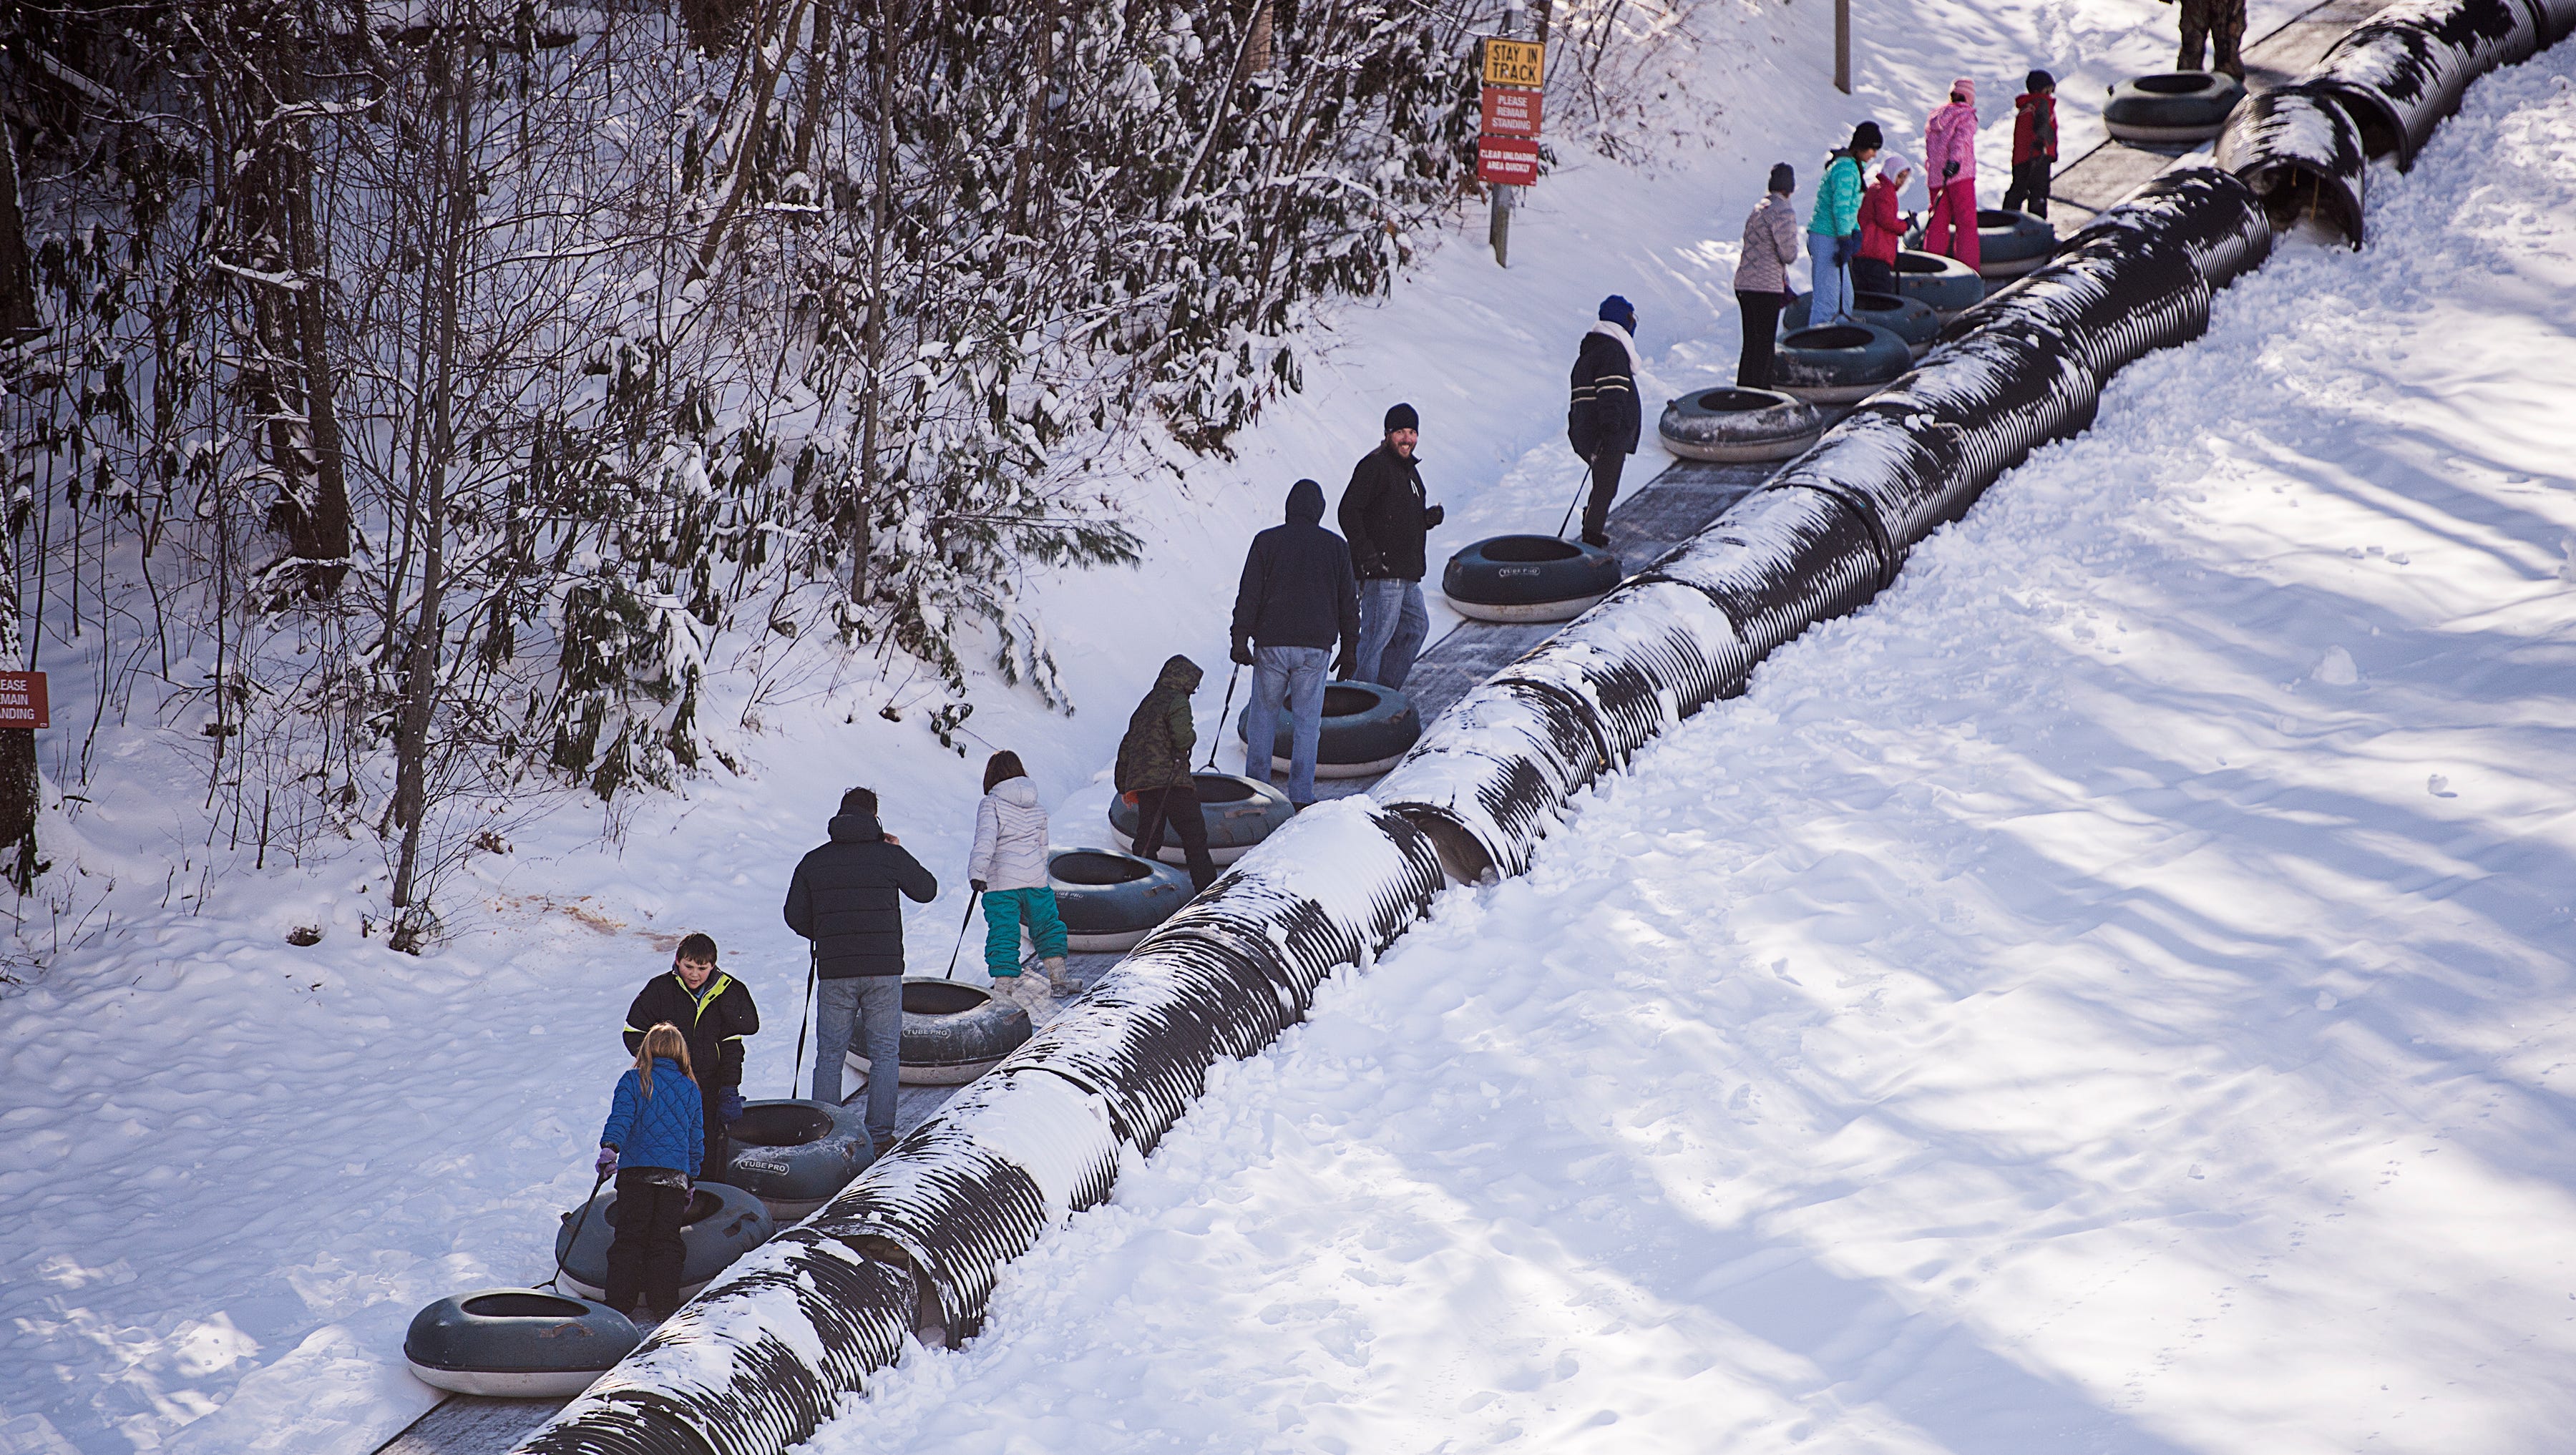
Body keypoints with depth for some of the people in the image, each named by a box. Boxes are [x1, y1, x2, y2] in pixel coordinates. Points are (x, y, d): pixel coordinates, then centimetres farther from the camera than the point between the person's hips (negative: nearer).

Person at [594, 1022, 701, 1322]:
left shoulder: (633, 1080, 4)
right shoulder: (690, 1089, 13)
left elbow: (621, 1117, -12)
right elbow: (696, 1140, 18)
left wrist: (609, 1148, -22)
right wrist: (691, 1179, 26)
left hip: (635, 1171, -2)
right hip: (676, 1174, 2)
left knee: (629, 1238, 2)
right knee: (665, 1241, 5)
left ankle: (619, 1300, -4)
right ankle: (664, 1304, -1)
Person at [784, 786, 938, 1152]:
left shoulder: (813, 862, 3)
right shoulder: (890, 856, -2)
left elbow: (795, 916, 4)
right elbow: (927, 890, 10)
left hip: (834, 972, 1)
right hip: (884, 970, -1)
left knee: (829, 1055, 9)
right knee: (885, 1054, 7)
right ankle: (880, 1135, 5)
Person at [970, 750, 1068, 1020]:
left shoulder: (991, 805, -6)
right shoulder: (1037, 807, 10)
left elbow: (986, 839, -20)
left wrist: (977, 872, -27)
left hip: (1001, 884, -4)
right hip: (1036, 879, 4)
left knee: (1003, 937, 0)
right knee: (1048, 926, 21)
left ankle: (1004, 988, -4)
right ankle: (1057, 978, 22)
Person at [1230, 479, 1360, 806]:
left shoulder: (1266, 542, -1)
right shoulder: (1336, 546, 3)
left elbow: (1248, 595, -5)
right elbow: (1349, 602, 7)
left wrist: (1240, 641, -2)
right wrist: (1349, 651, 13)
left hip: (1272, 644, 0)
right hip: (1316, 647, 0)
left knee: (1264, 713, 13)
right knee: (1307, 721, 5)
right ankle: (1301, 797, 3)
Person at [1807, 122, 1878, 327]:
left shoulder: (1852, 166, 17)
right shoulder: (1846, 168, -15)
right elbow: (1841, 206, -21)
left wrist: (1856, 233, 10)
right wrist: (1845, 239, -23)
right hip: (1827, 238, -10)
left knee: (1844, 297, 15)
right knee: (1828, 298, -10)